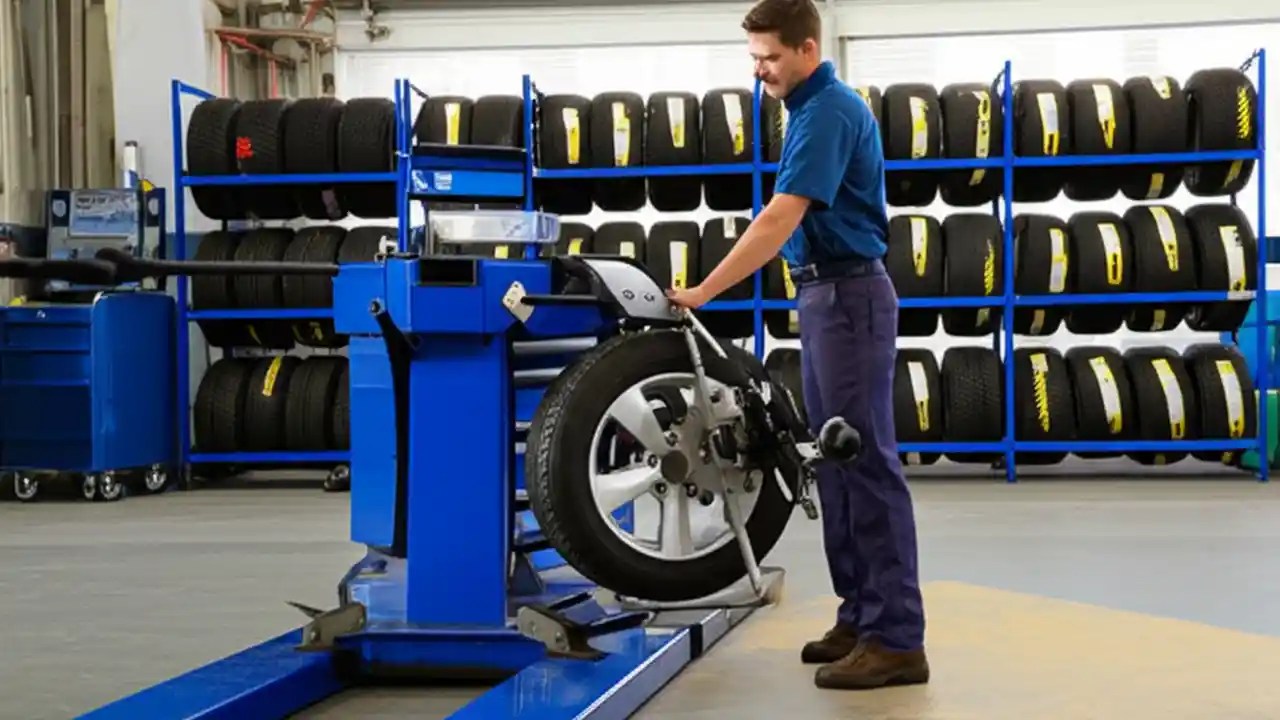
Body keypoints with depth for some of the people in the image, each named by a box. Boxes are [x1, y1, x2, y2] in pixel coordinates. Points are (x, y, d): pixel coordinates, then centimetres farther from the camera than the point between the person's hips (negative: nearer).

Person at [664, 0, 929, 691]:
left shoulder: (829, 112, -17)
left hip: (849, 297, -10)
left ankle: (897, 639, -7)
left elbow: (780, 220, -24)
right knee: (835, 463, 11)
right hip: (826, 296, 10)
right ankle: (863, 615, 17)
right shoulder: (815, 106, 15)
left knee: (867, 465, -10)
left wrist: (701, 294, -25)